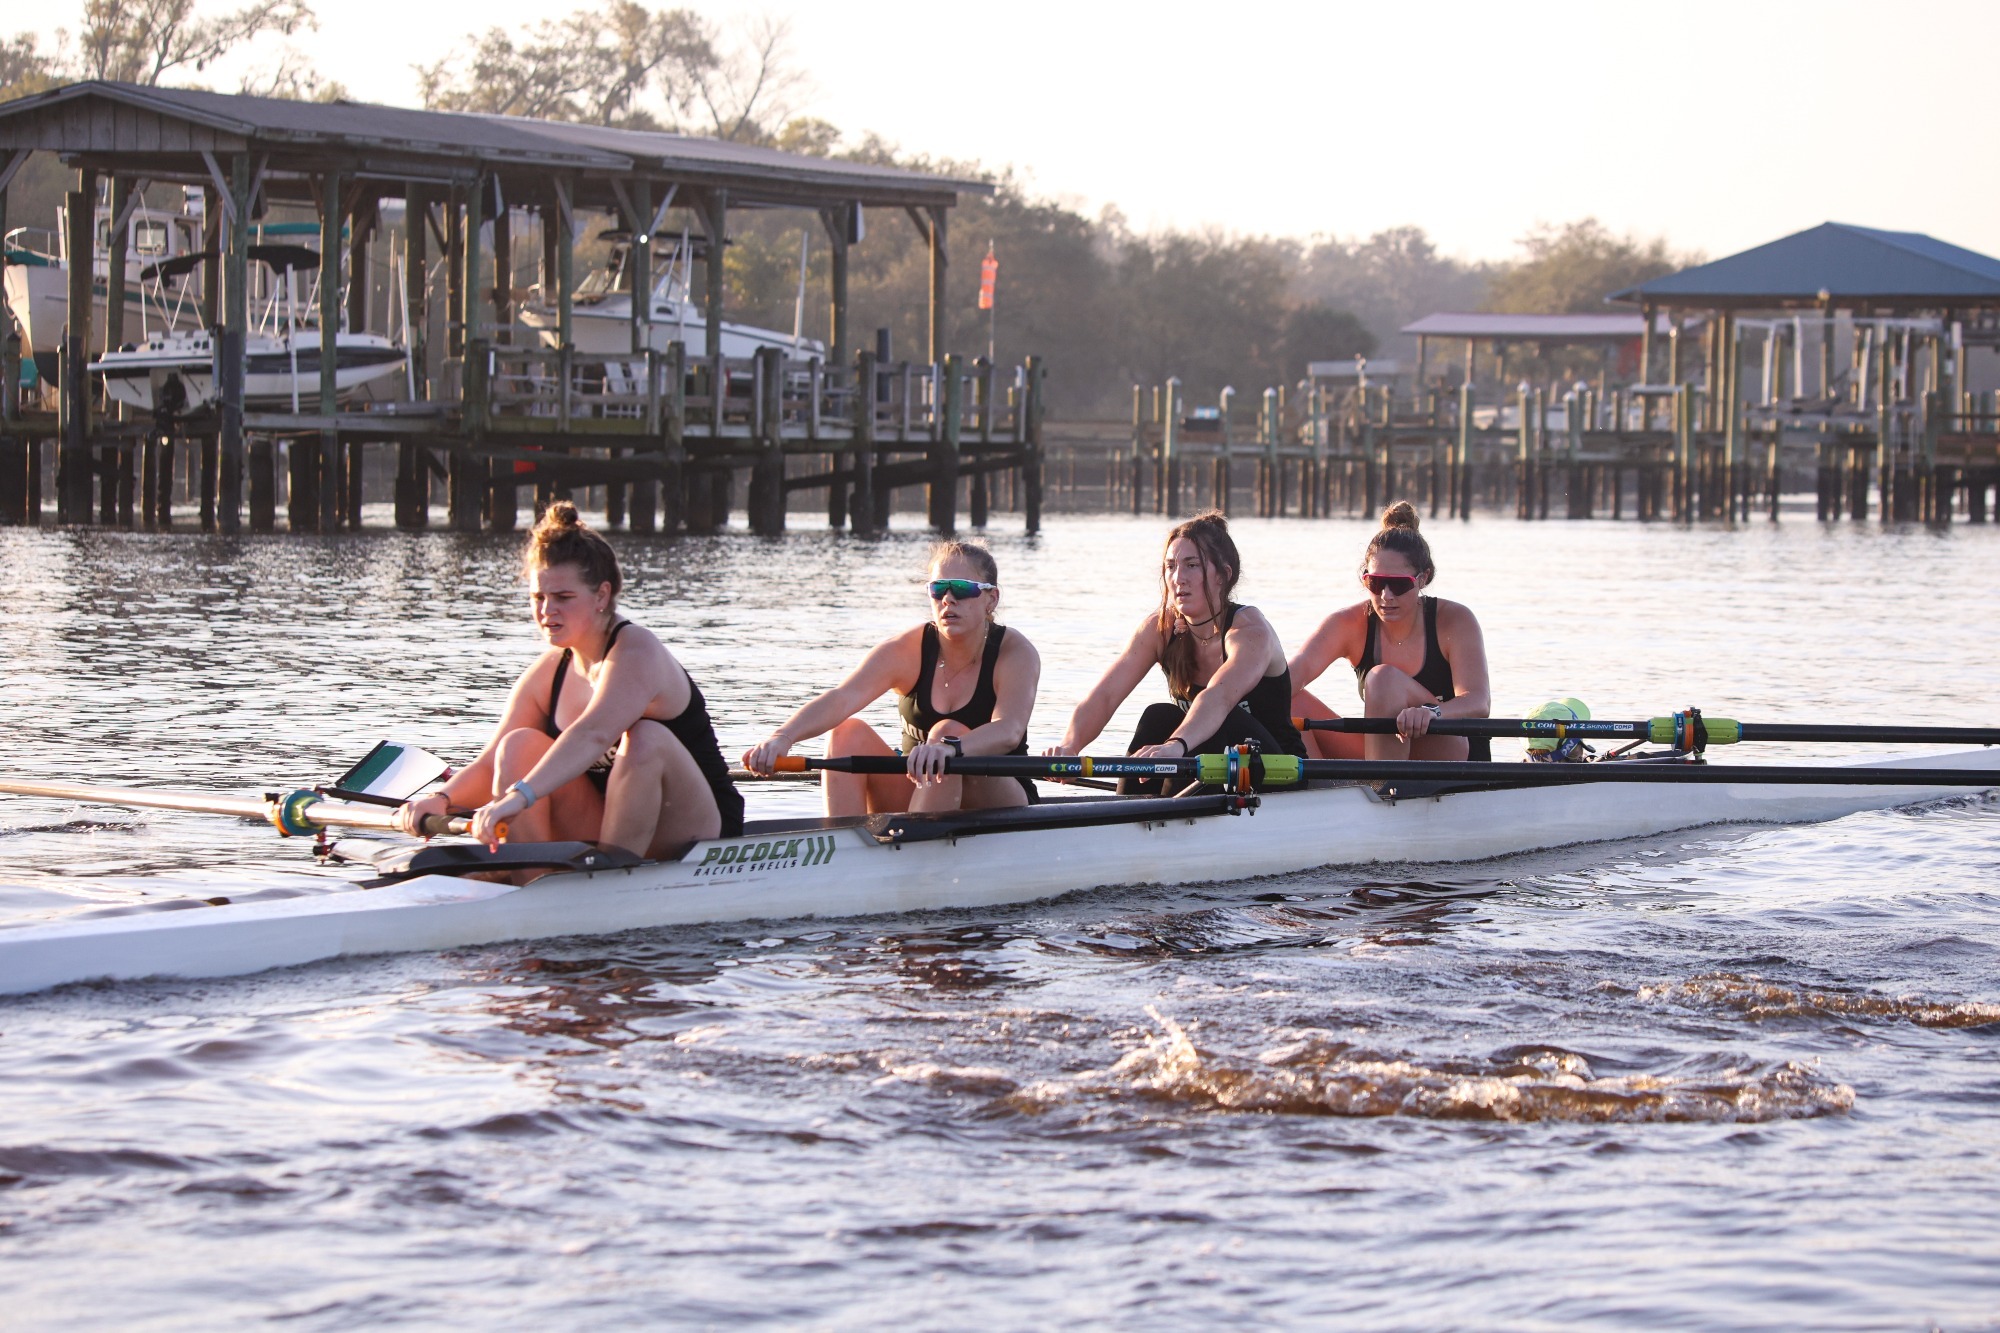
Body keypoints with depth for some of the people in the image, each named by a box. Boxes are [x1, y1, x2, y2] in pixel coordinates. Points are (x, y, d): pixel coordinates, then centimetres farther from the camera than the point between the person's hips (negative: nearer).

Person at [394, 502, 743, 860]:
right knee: (520, 745, -12)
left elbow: (594, 734, -37)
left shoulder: (636, 653, -18)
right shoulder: (548, 672, 4)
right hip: (605, 836, 6)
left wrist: (520, 797, -51)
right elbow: (492, 764, 0)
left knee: (646, 737, -32)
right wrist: (442, 799, -23)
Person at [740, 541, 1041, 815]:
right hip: (918, 799, 3)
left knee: (949, 731, -31)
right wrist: (783, 736, -45)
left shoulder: (1015, 652, -13)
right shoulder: (907, 651, -7)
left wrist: (949, 746, -54)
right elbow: (842, 698, -25)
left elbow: (1009, 730, -33)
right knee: (849, 732, -19)